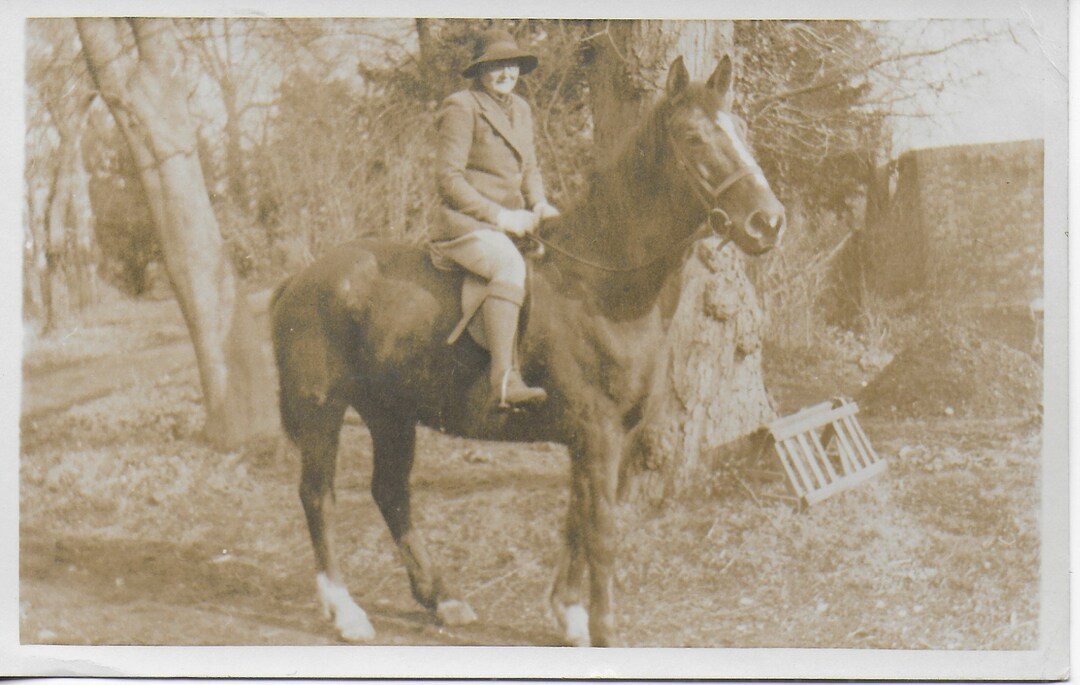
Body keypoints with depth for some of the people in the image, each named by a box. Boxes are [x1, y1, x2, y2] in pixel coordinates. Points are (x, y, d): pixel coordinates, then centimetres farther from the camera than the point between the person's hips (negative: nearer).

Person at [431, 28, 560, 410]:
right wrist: (498, 215, -17)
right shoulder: (461, 108, -6)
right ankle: (504, 379, -41)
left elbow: (529, 169, 24)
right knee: (510, 265, -35)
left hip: (512, 219, 8)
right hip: (467, 224, -8)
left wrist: (539, 205, 2)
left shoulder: (521, 109, 18)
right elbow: (449, 178, -11)